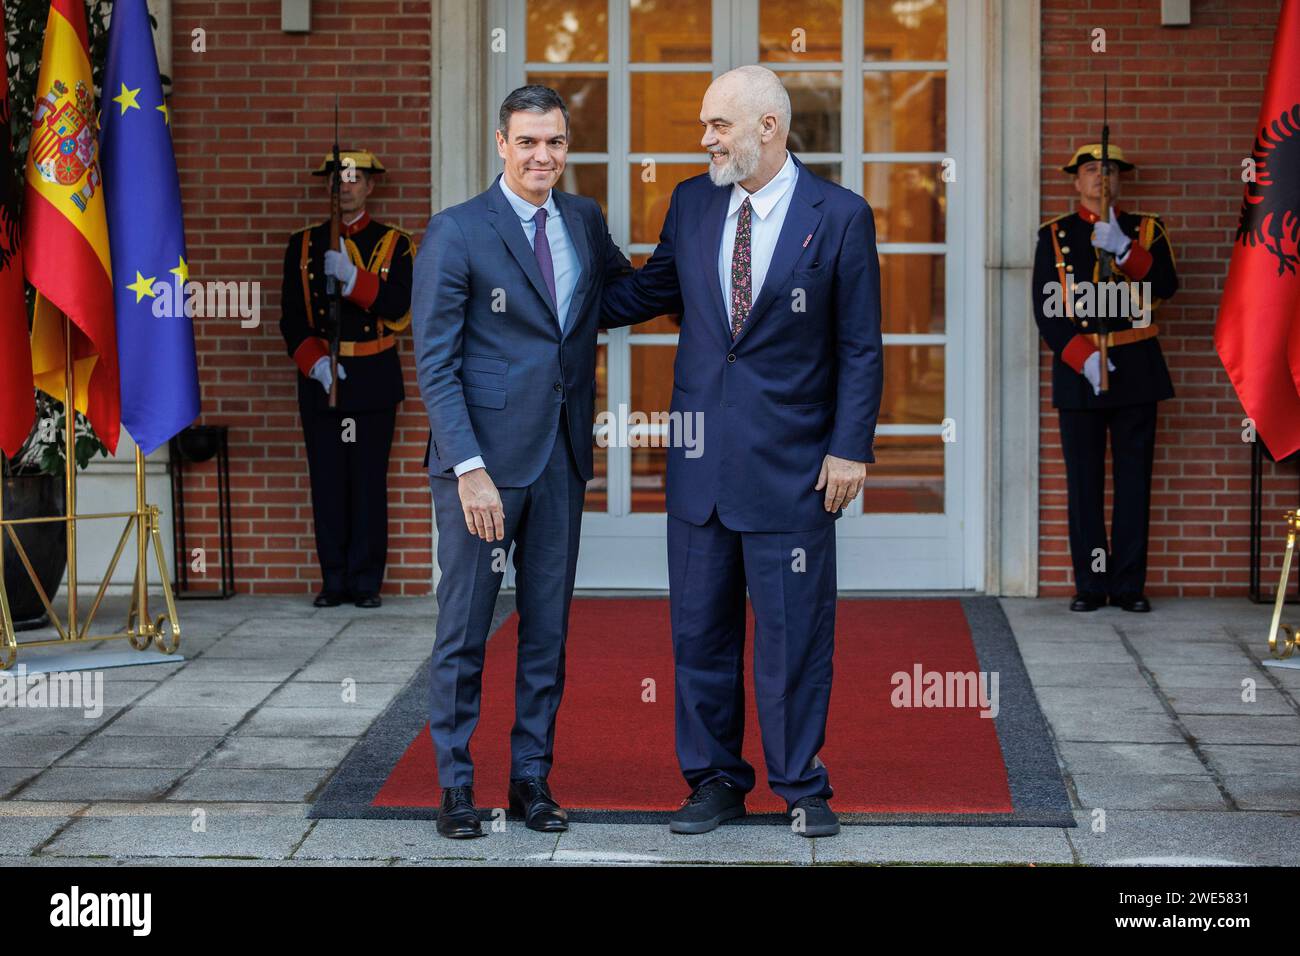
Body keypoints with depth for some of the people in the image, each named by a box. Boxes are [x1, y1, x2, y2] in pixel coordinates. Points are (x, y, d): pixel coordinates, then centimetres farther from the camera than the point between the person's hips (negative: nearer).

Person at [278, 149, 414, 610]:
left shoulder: (393, 244, 5)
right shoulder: (303, 245, 10)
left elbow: (398, 307, -10)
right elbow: (291, 319, 5)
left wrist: (351, 277, -22)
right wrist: (315, 363, -10)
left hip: (372, 381, -2)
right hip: (318, 380, 2)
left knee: (369, 482, -2)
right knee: (327, 482, 2)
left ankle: (366, 581, 5)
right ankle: (335, 581, 8)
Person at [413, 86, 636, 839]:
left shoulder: (585, 220, 10)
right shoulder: (457, 232, -7)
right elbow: (436, 364, -10)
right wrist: (470, 469, -17)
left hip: (562, 458, 5)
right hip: (483, 457, -5)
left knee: (549, 628, 10)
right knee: (465, 628, 2)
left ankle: (532, 777, 19)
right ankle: (456, 785, 11)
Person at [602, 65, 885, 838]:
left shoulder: (841, 216, -6)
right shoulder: (693, 202, 6)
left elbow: (861, 347, -5)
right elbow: (649, 291, 20)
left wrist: (850, 449, -9)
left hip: (791, 462, -4)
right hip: (701, 457, 4)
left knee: (794, 634, 3)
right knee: (701, 630, 10)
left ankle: (803, 788, 15)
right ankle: (716, 781, 22)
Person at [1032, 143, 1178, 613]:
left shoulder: (1146, 229, 9)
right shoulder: (1054, 235, 7)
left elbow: (1165, 285, -7)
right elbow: (1046, 309, -1)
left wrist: (1124, 250, -21)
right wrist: (1082, 357, -13)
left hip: (1136, 367, 1)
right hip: (1077, 367, 0)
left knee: (1133, 477, 1)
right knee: (1084, 481, 0)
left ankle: (1129, 584, 6)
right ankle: (1091, 584, 6)